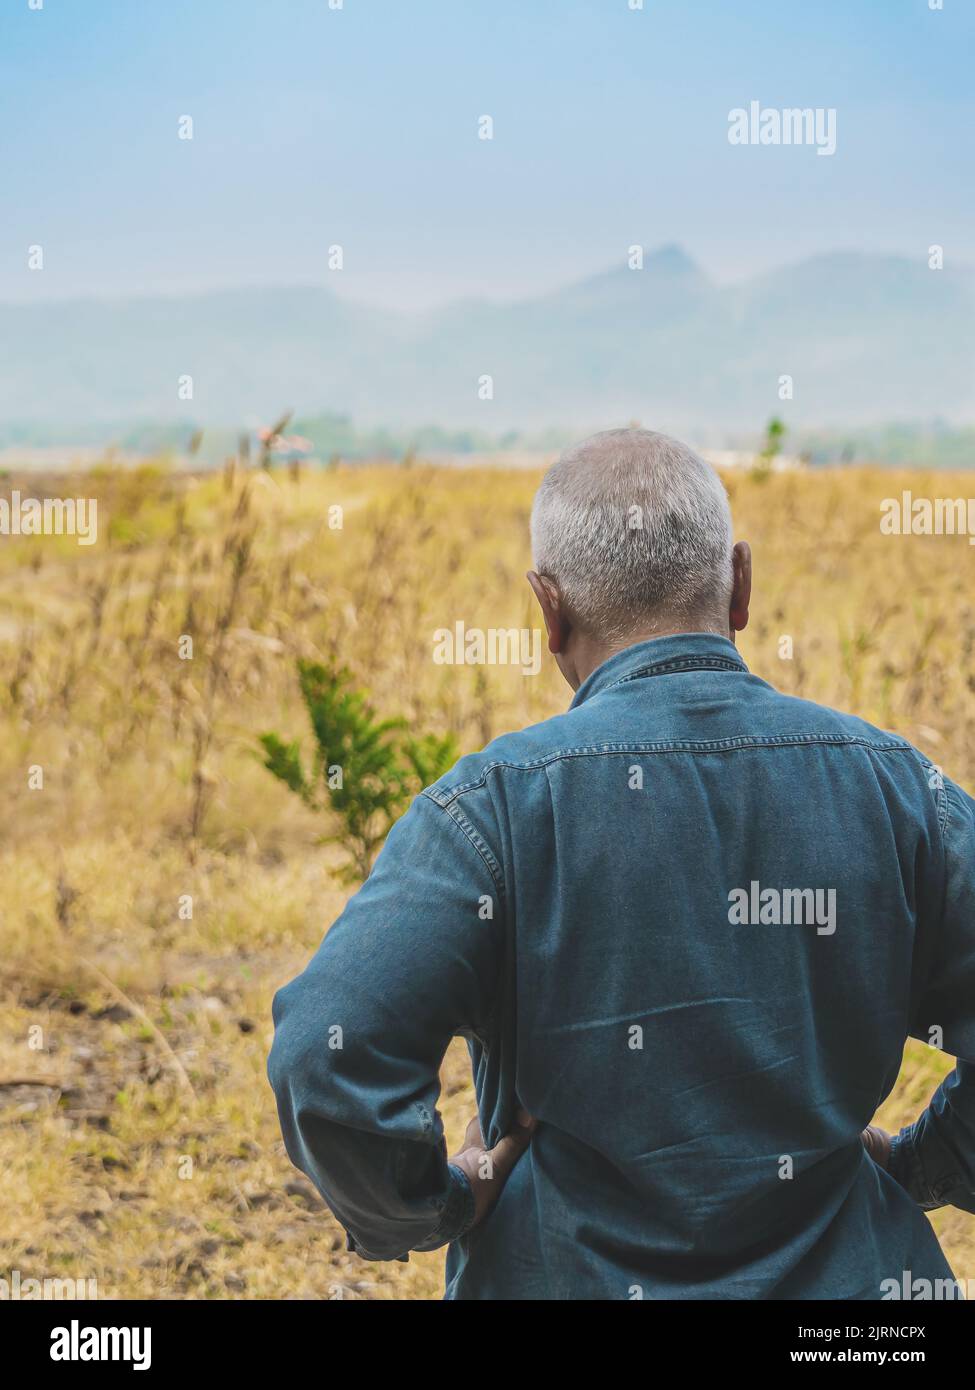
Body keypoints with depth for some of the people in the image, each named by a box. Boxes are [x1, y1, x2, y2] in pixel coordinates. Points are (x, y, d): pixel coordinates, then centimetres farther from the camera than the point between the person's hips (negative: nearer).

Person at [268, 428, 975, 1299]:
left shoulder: (501, 803, -15)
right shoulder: (893, 783, -6)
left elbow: (324, 1062, -24)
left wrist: (433, 1205, -7)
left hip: (572, 1273, -2)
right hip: (842, 1273, 2)